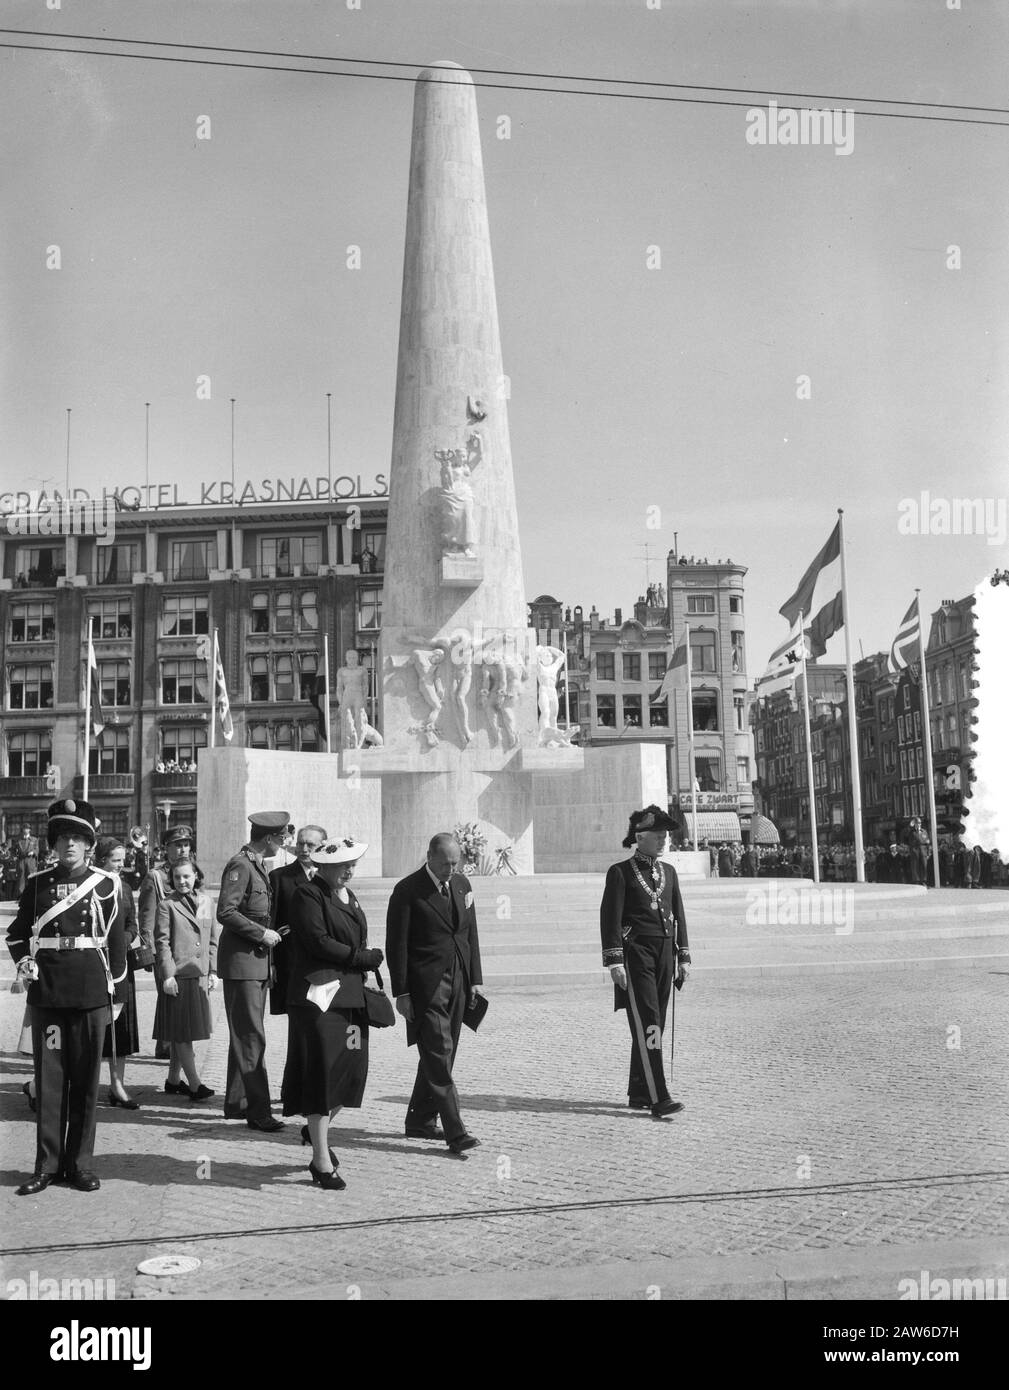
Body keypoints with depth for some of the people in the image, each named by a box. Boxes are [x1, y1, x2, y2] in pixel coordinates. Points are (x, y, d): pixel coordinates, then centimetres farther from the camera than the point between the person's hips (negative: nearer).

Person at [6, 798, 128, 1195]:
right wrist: (23, 961, -2)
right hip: (47, 991, 1)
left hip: (90, 991, -1)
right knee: (48, 1077, 4)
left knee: (86, 1079, 5)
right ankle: (46, 1165, 14)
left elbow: (117, 940, 5)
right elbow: (17, 933, 17)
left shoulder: (106, 885, 2)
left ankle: (79, 1164, 16)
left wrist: (116, 990, 3)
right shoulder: (37, 884, 6)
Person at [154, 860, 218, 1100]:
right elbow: (162, 942, -7)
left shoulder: (204, 903, 12)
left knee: (184, 1033, 13)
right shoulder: (167, 906, -3)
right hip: (178, 976, -5)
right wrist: (167, 974, -13)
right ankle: (194, 1084, -1)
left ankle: (173, 1080, 24)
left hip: (200, 976, 5)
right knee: (182, 1033, -3)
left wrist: (213, 971, 10)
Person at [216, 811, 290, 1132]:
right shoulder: (240, 865, -14)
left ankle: (237, 1104, 23)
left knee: (247, 1037, 15)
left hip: (258, 962, 10)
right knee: (251, 1037, -8)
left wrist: (268, 935, 13)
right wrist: (261, 933, -17)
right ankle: (257, 1110, -4)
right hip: (241, 962, -10)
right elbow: (225, 912, -21)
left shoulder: (259, 866, 15)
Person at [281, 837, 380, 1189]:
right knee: (322, 1073, -5)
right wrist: (366, 958, -10)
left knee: (352, 1071, 8)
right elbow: (319, 942, -17)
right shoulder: (307, 895, -9)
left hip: (351, 995, 8)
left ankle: (316, 1129, 33)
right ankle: (322, 1161, 2)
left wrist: (365, 963, 6)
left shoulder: (348, 896, 17)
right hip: (319, 993, -8)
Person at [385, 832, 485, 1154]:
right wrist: (401, 993, -10)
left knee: (438, 1056, 13)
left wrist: (476, 979, 10)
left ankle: (420, 1121, 26)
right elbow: (396, 946, -9)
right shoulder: (407, 891, -10)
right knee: (438, 1055, -9)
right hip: (426, 986, -6)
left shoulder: (461, 884, 9)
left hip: (458, 984, 7)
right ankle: (454, 1131, -6)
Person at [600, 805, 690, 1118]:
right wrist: (614, 961, -14)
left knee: (657, 1025, 9)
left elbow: (678, 915, 18)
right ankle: (659, 1098, -11)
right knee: (647, 1025, -11)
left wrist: (684, 956, 13)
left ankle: (638, 1094, 20)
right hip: (636, 954, -6)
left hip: (665, 954, 6)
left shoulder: (668, 872, 15)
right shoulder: (620, 872, -3)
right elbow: (610, 918, -8)